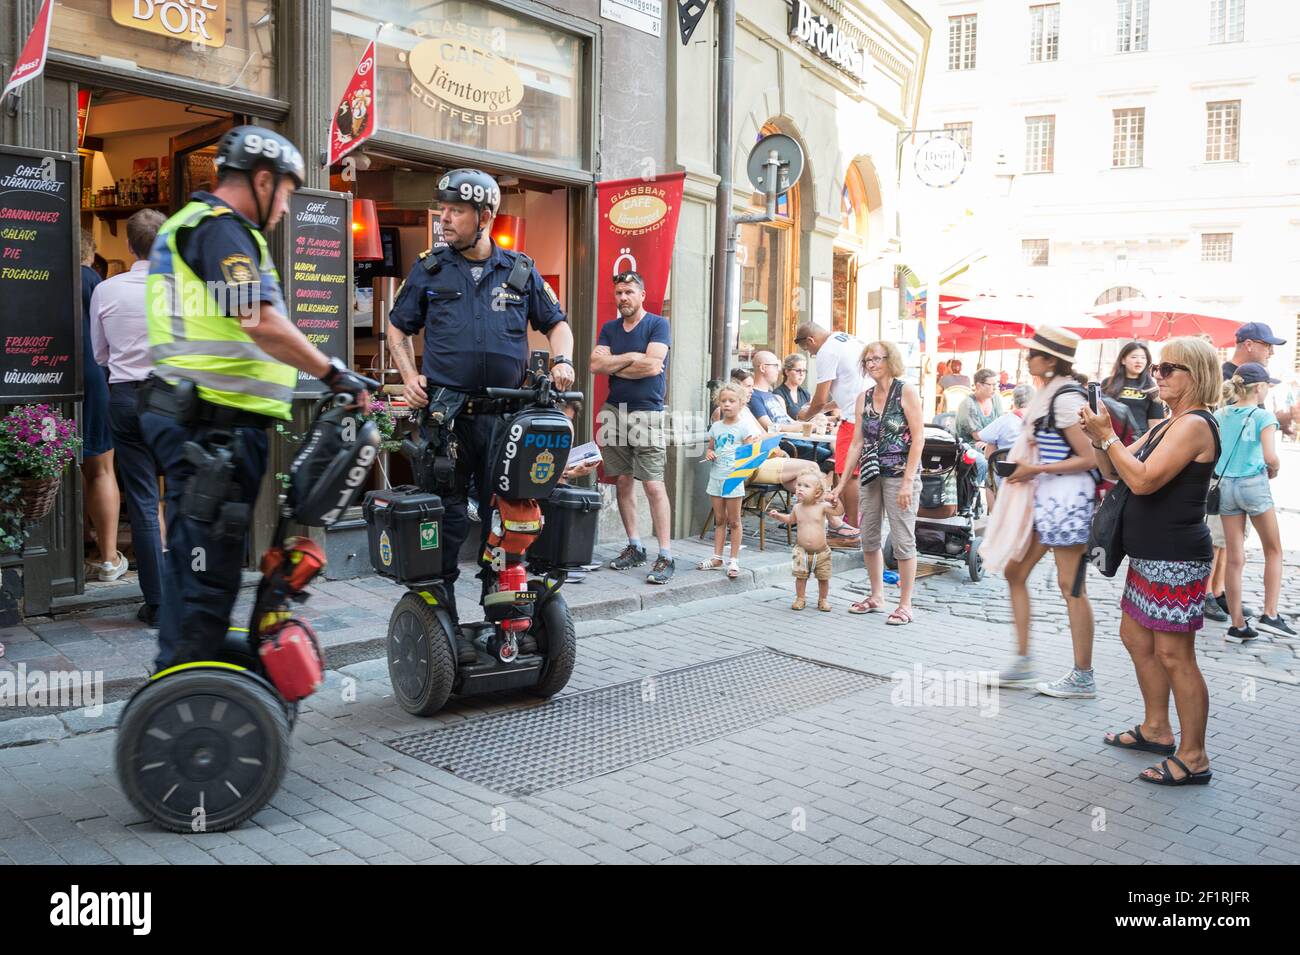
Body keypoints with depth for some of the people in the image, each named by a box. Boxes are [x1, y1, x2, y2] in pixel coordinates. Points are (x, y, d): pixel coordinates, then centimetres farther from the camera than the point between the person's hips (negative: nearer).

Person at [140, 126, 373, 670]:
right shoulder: (222, 228, -10)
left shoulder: (189, 224, 24)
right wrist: (334, 373, -18)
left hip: (199, 421, 11)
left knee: (195, 560, 17)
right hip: (214, 423, -11)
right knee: (208, 567, -7)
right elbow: (262, 323, -24)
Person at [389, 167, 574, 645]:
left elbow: (556, 322, 17)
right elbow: (399, 326, 17)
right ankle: (442, 619, 10)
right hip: (446, 413, -1)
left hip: (505, 413, 1)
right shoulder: (430, 268, 9)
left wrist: (561, 361, -1)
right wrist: (410, 376, 4)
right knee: (447, 517, 0)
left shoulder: (520, 270, 10)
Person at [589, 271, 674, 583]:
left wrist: (613, 364, -4)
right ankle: (634, 547, 17)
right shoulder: (609, 329, 15)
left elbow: (652, 365, -14)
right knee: (623, 482, 6)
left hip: (647, 413, -5)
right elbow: (596, 365, 2)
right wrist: (633, 357, -7)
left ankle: (666, 557, -8)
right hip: (615, 411, 5)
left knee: (653, 485, -10)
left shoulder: (658, 325, 0)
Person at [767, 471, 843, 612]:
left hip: (821, 552, -2)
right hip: (802, 551, 2)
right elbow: (790, 519, 21)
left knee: (823, 578, 9)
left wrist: (835, 501, -37)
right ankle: (800, 599, 20)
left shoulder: (822, 506, -9)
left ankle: (823, 600, 27)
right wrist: (777, 515, 7)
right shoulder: (797, 508, 2)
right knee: (800, 576, 4)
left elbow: (838, 511, -19)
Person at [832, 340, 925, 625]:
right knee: (868, 538, 9)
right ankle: (877, 596, 25)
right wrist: (842, 483, 7)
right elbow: (857, 442, 11)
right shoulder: (863, 398, 10)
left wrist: (908, 481, -16)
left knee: (903, 540, -2)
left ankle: (905, 604, 7)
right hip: (871, 474, 6)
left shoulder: (906, 391, -5)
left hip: (900, 474, -6)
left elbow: (918, 438, -9)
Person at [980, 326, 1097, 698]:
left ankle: (1083, 678, 8)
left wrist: (1037, 469, -17)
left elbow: (1088, 458, -18)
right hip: (1045, 495, 10)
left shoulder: (1066, 398, -16)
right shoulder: (1049, 393, 13)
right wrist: (1025, 466, 4)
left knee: (1071, 587, -2)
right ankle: (1022, 663, 20)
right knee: (1014, 572, 12)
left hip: (1066, 496, -10)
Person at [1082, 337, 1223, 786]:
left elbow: (1143, 480, -25)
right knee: (1136, 638, 18)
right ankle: (1156, 729, 32)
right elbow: (1116, 471, 15)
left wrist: (1107, 435, -18)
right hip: (1149, 555, 10)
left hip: (1177, 559, -10)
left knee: (1173, 655, -6)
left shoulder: (1195, 425, -16)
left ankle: (1193, 757, 4)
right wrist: (1097, 436, -1)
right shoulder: (1165, 426, 15)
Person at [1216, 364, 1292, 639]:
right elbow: (1270, 457, -18)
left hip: (1225, 485, 4)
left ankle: (1238, 625, 11)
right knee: (1273, 551, 15)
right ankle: (1270, 614, 8)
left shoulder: (1220, 415, 5)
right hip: (1254, 484, -4)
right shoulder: (1263, 416, -9)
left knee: (1235, 558, 8)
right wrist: (1274, 469, 1)